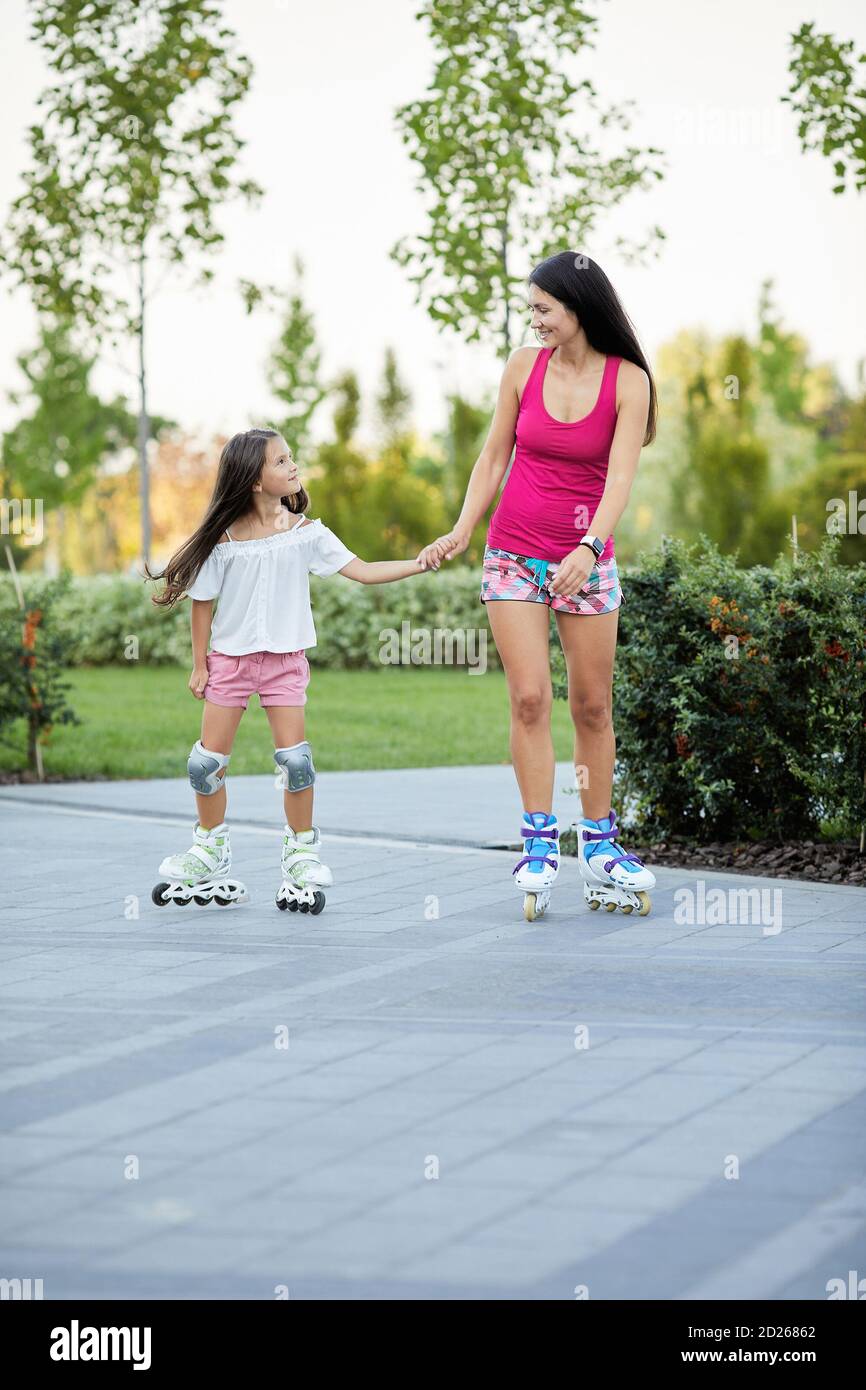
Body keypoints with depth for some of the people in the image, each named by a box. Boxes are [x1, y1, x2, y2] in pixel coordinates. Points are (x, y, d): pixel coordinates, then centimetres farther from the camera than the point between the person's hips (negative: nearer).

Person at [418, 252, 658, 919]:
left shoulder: (628, 381, -7)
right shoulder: (524, 367, 0)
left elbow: (621, 475, -16)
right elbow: (493, 457, 8)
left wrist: (589, 548, -30)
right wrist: (461, 531, -2)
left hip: (586, 558, -1)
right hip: (514, 555, 1)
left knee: (592, 706, 4)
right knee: (530, 697, -7)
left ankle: (599, 846, 14)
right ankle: (540, 845, -3)